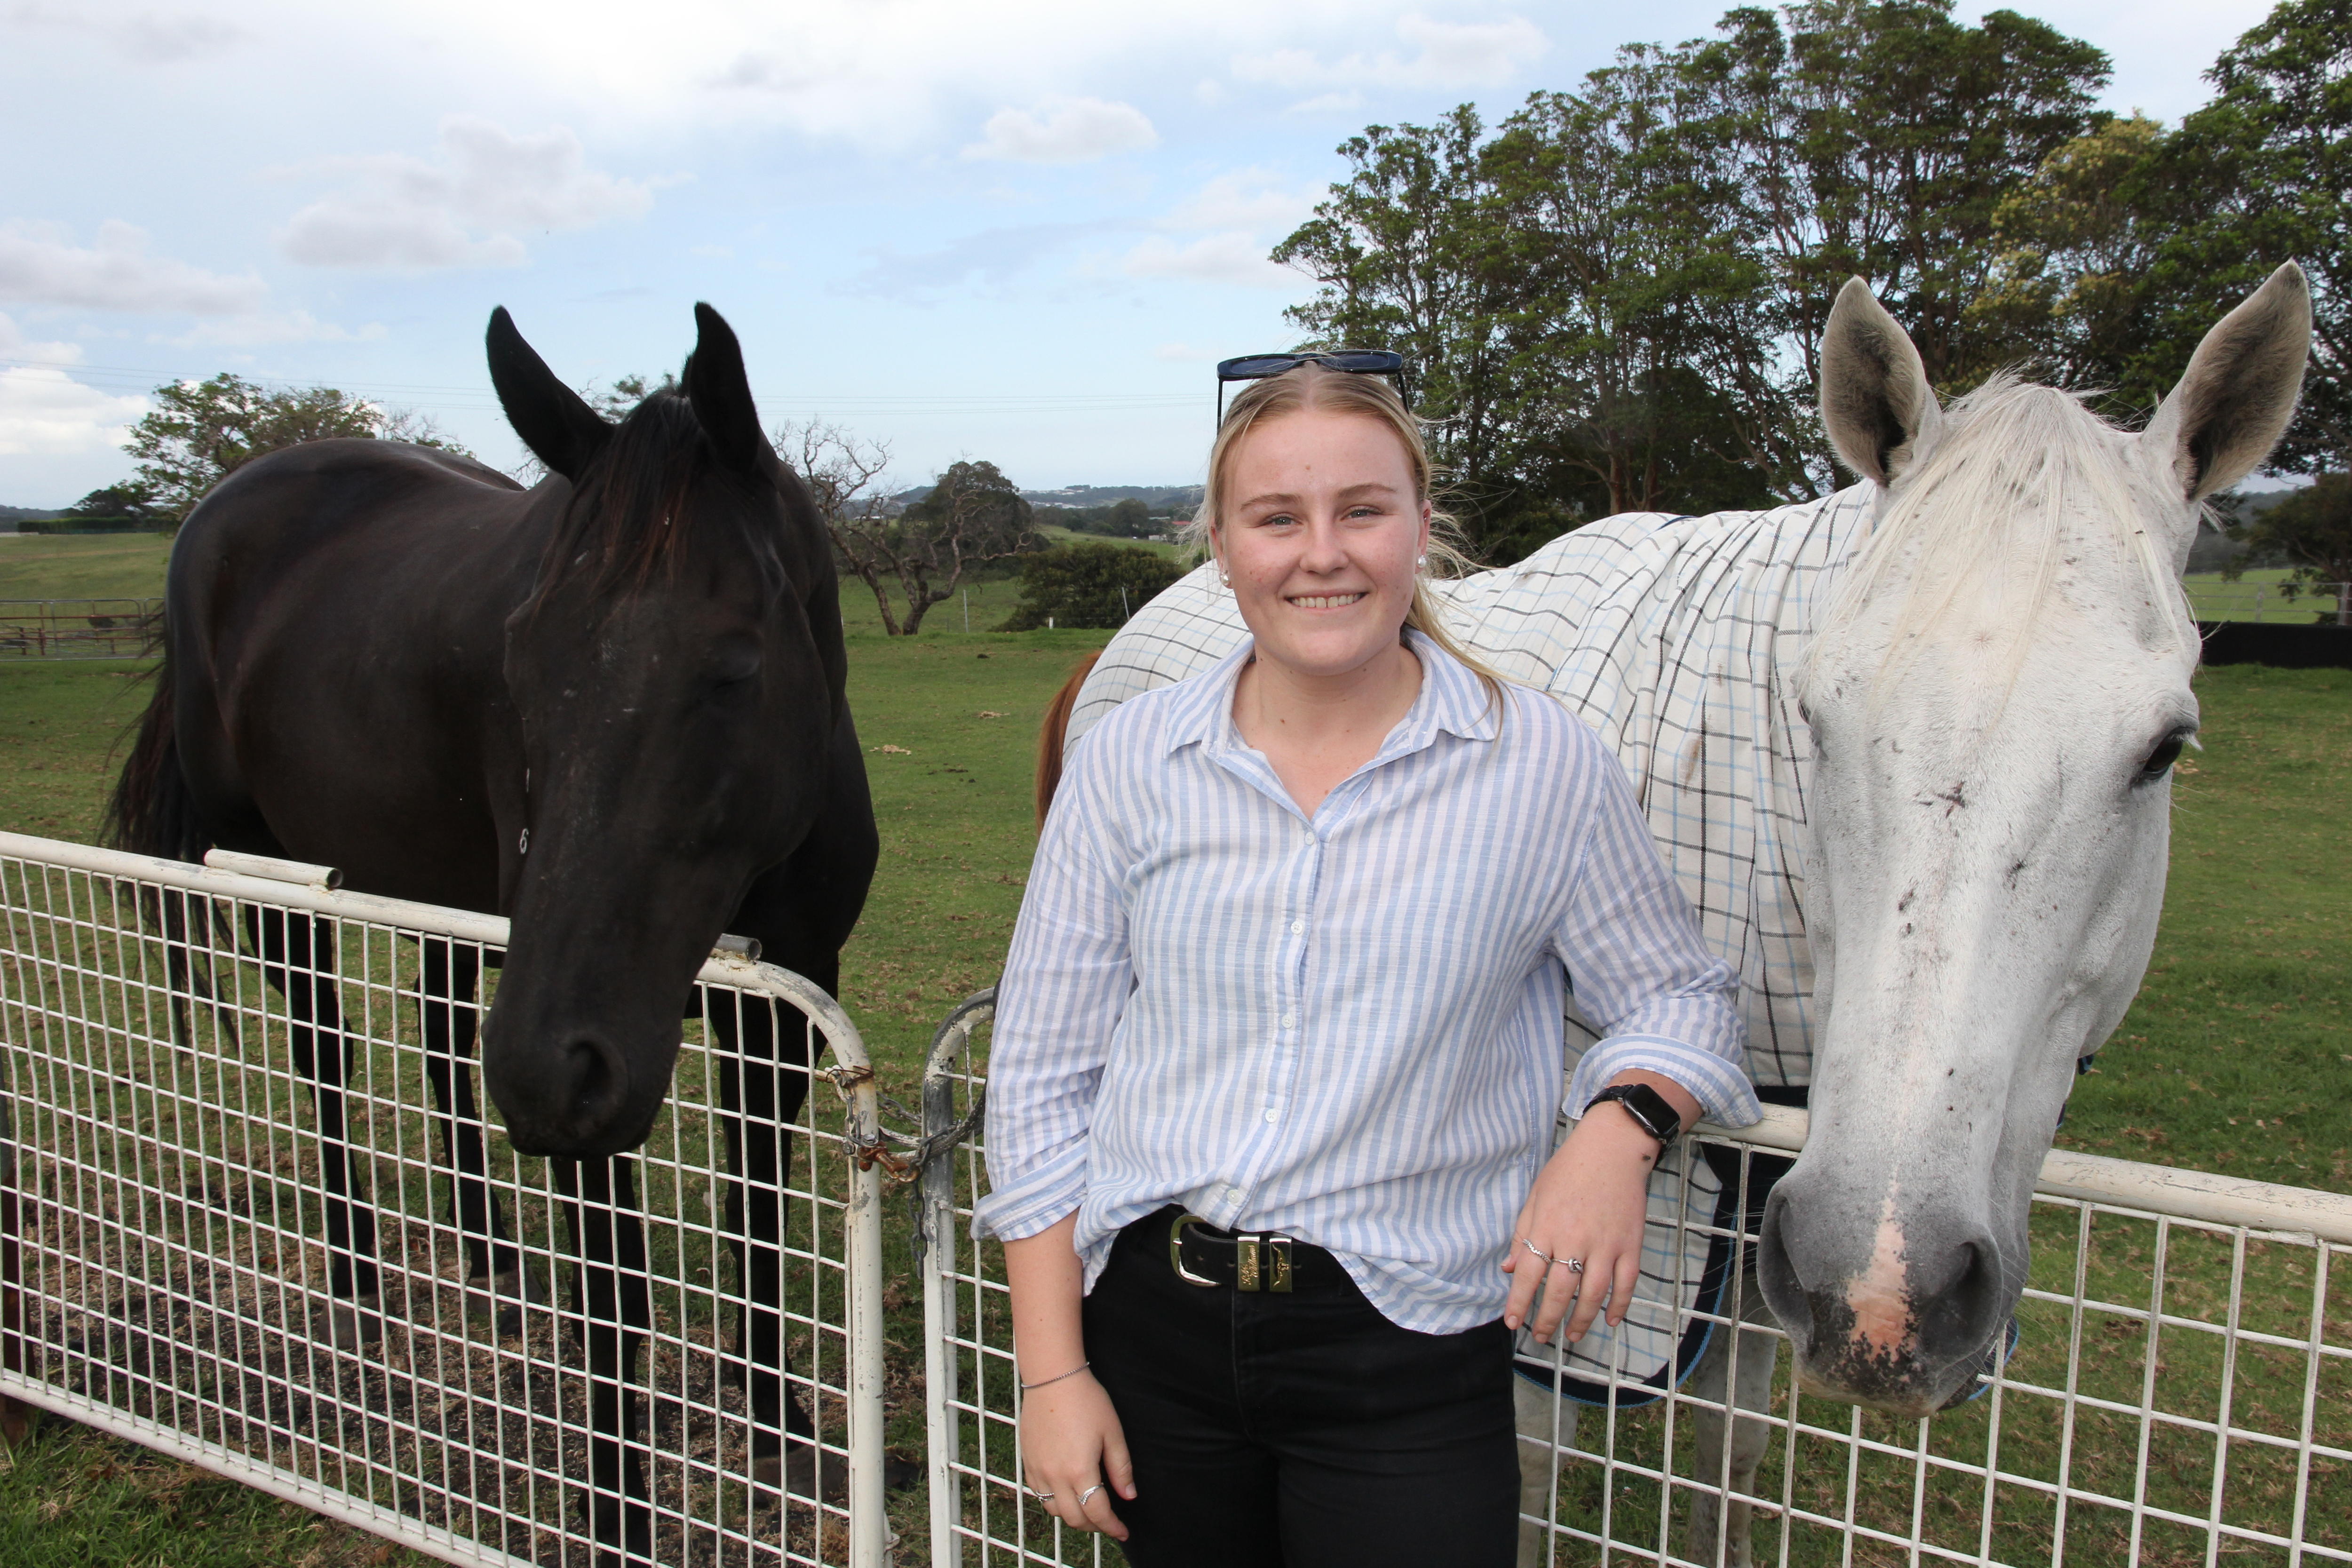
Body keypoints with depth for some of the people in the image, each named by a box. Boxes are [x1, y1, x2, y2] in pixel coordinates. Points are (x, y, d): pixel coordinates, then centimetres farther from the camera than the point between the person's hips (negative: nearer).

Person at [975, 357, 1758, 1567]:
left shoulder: (1544, 766, -6)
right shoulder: (1129, 760, -2)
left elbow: (1678, 999, 6)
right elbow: (1042, 1074, 1)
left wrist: (1621, 1128, -17)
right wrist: (1053, 1373, -2)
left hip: (1405, 1356, -2)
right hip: (1151, 1329, 2)